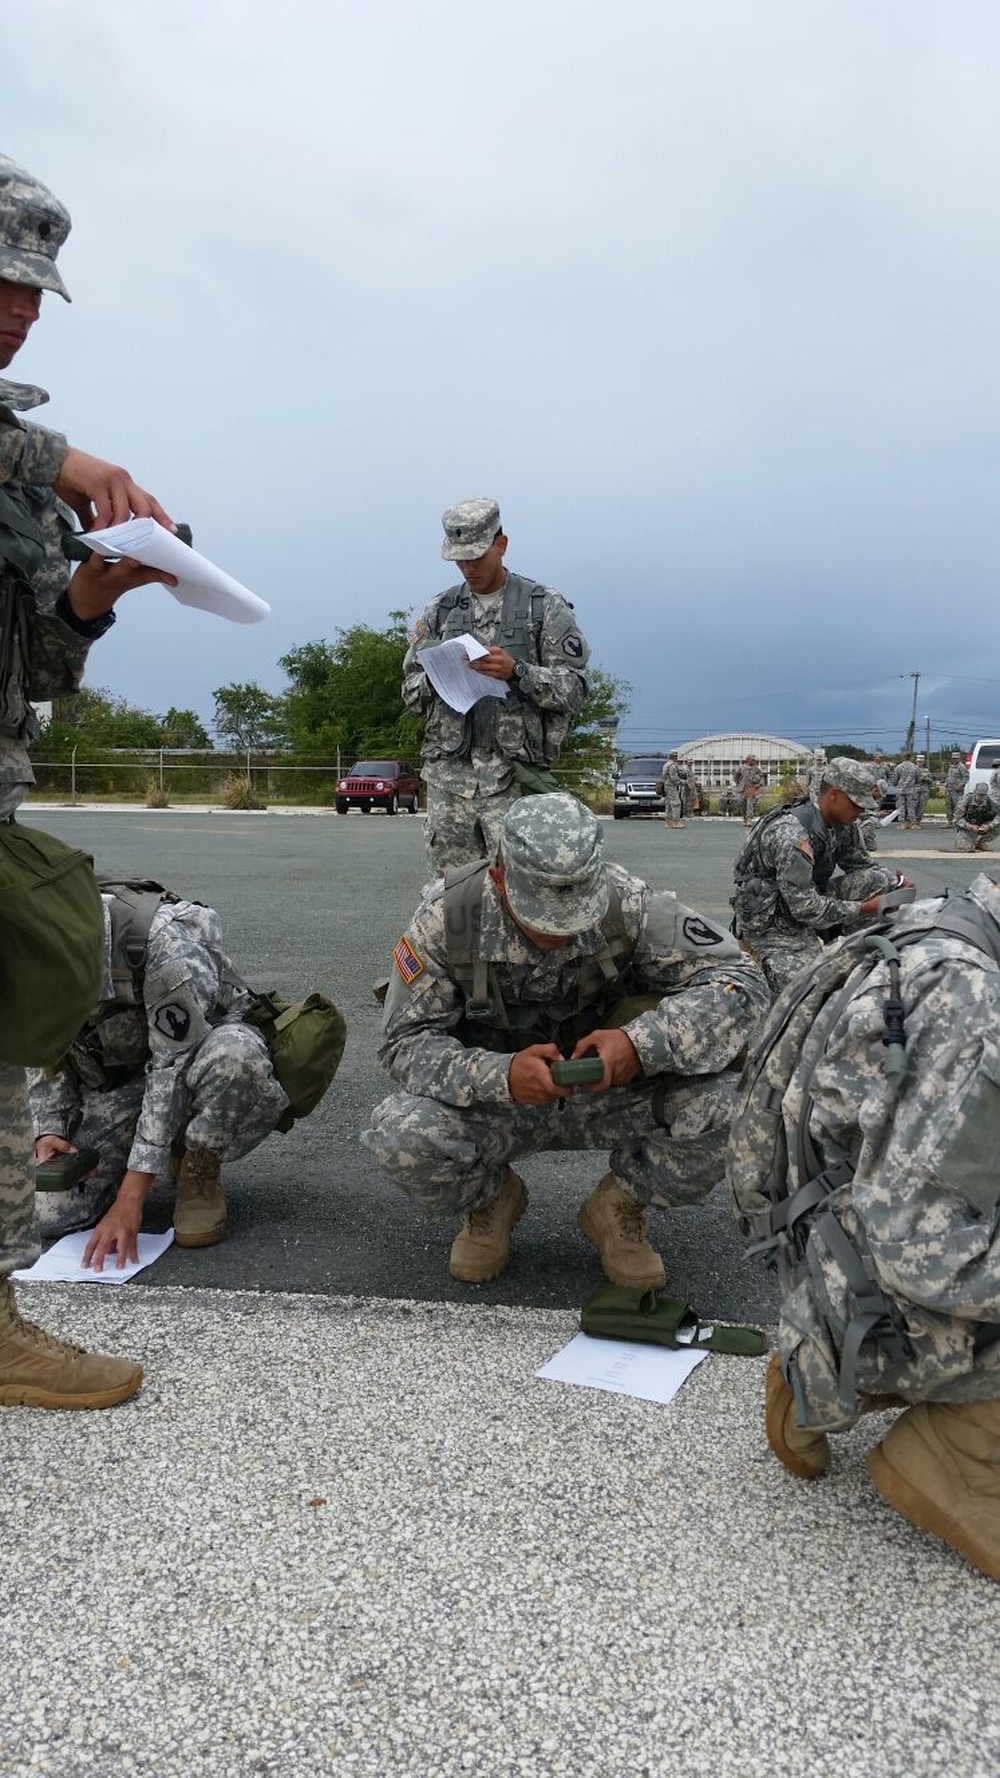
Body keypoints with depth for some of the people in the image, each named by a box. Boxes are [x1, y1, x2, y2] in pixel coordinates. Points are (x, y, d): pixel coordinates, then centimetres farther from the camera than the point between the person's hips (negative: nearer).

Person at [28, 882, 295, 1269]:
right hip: (115, 1080, 5)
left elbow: (175, 1066, -31)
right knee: (51, 1214, -13)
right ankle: (174, 1150, 12)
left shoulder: (163, 941, -32)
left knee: (234, 1055, -42)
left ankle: (200, 1174, -12)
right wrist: (49, 1130, -14)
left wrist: (130, 1198, -32)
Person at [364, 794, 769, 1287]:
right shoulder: (447, 916, -20)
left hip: (611, 1096, 1)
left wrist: (641, 1043, -40)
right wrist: (500, 1075, -37)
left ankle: (619, 1206, 3)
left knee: (724, 1103, -28)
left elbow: (741, 982, -21)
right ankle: (492, 1199, 5)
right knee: (398, 1137, -31)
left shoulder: (626, 903, -21)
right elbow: (405, 1042, -17)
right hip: (494, 1101, 0)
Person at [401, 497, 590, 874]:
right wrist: (434, 677, -5)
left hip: (512, 775, -3)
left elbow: (574, 687, -2)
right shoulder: (440, 610, 15)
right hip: (447, 774, 4)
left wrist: (517, 672, -17)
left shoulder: (544, 606, 4)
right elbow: (411, 694, 16)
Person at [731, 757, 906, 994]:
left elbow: (859, 862, 13)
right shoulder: (791, 835, -30)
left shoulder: (844, 824, -3)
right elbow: (805, 907, -30)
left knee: (881, 880, -8)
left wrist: (896, 881, -7)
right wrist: (865, 908, -26)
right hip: (774, 921, -8)